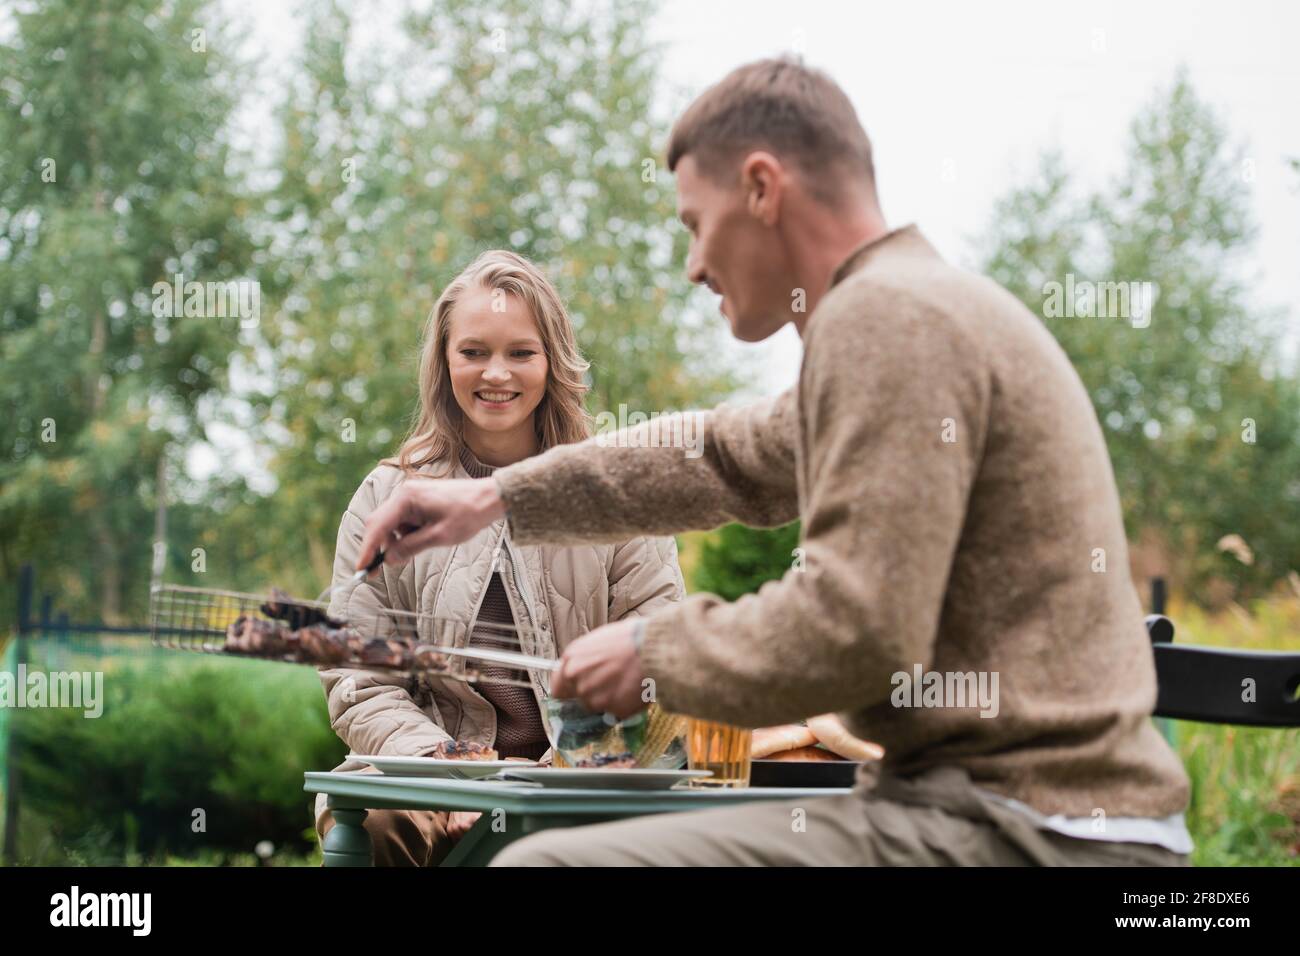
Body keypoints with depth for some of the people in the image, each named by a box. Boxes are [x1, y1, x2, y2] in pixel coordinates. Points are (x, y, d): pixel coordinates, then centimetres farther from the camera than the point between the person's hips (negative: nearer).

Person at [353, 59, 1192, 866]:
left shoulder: (886, 312, -13)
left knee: (545, 859, -17)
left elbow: (856, 630, -21)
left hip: (1022, 831, -11)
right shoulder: (933, 302, 19)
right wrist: (501, 496, 30)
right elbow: (728, 460, 31)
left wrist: (654, 653, -4)